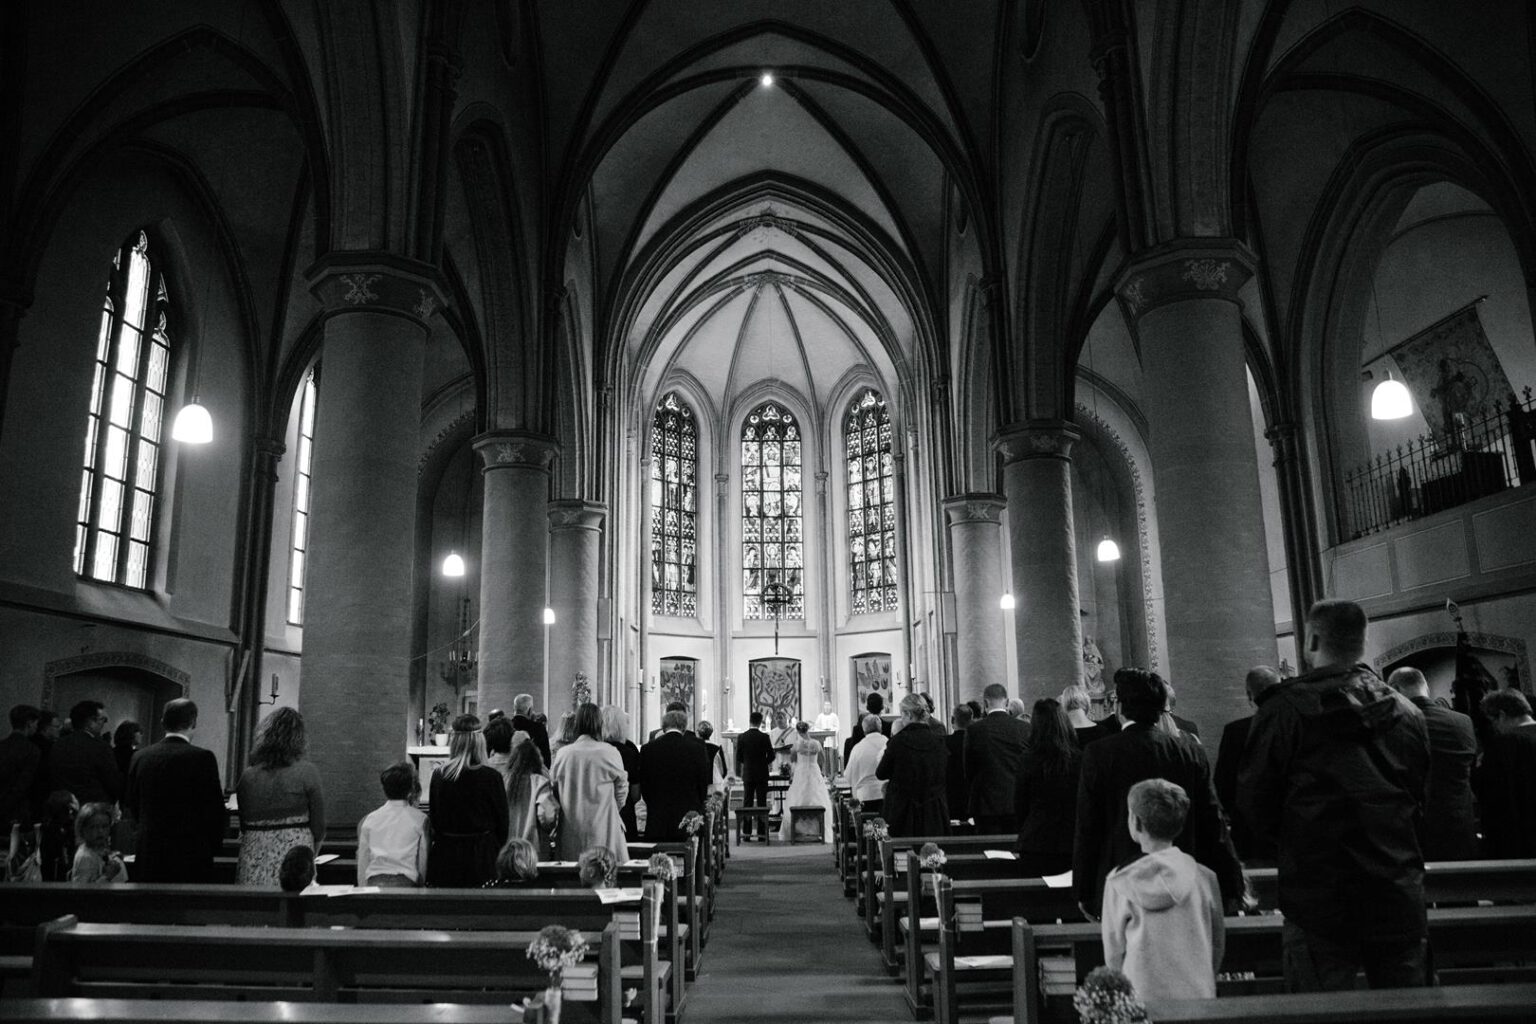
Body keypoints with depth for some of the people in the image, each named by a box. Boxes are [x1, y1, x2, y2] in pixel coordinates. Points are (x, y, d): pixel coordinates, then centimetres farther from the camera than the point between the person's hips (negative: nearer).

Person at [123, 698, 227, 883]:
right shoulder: (202, 757, -12)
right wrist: (213, 846, 5)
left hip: (147, 858, 5)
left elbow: (131, 807, 12)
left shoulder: (140, 756, 4)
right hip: (190, 857, -5)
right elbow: (214, 811, -10)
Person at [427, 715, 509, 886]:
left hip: (445, 856, 2)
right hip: (481, 856, -2)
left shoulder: (439, 776, -5)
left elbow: (433, 819, 4)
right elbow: (502, 821, -3)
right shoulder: (491, 777, -11)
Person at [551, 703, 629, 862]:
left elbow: (555, 789, 6)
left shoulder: (563, 753, -4)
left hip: (571, 828, 2)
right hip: (604, 828, -2)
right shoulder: (610, 753, -8)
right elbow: (621, 791, 2)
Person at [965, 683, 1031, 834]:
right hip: (1018, 804, 2)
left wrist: (972, 793, 14)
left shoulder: (974, 730, -7)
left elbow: (968, 770, 0)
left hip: (986, 804, -2)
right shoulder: (1024, 728, -2)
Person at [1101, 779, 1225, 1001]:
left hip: (1141, 998, -2)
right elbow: (1217, 946, 6)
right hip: (1198, 998, 2)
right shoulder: (1204, 878, -4)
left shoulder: (1119, 883, -8)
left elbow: (1113, 953, 0)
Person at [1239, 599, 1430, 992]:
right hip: (1400, 898, 5)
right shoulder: (1407, 713, 4)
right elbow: (1418, 796, 13)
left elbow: (1254, 799, -6)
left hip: (1319, 897, -4)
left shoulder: (1284, 710, -10)